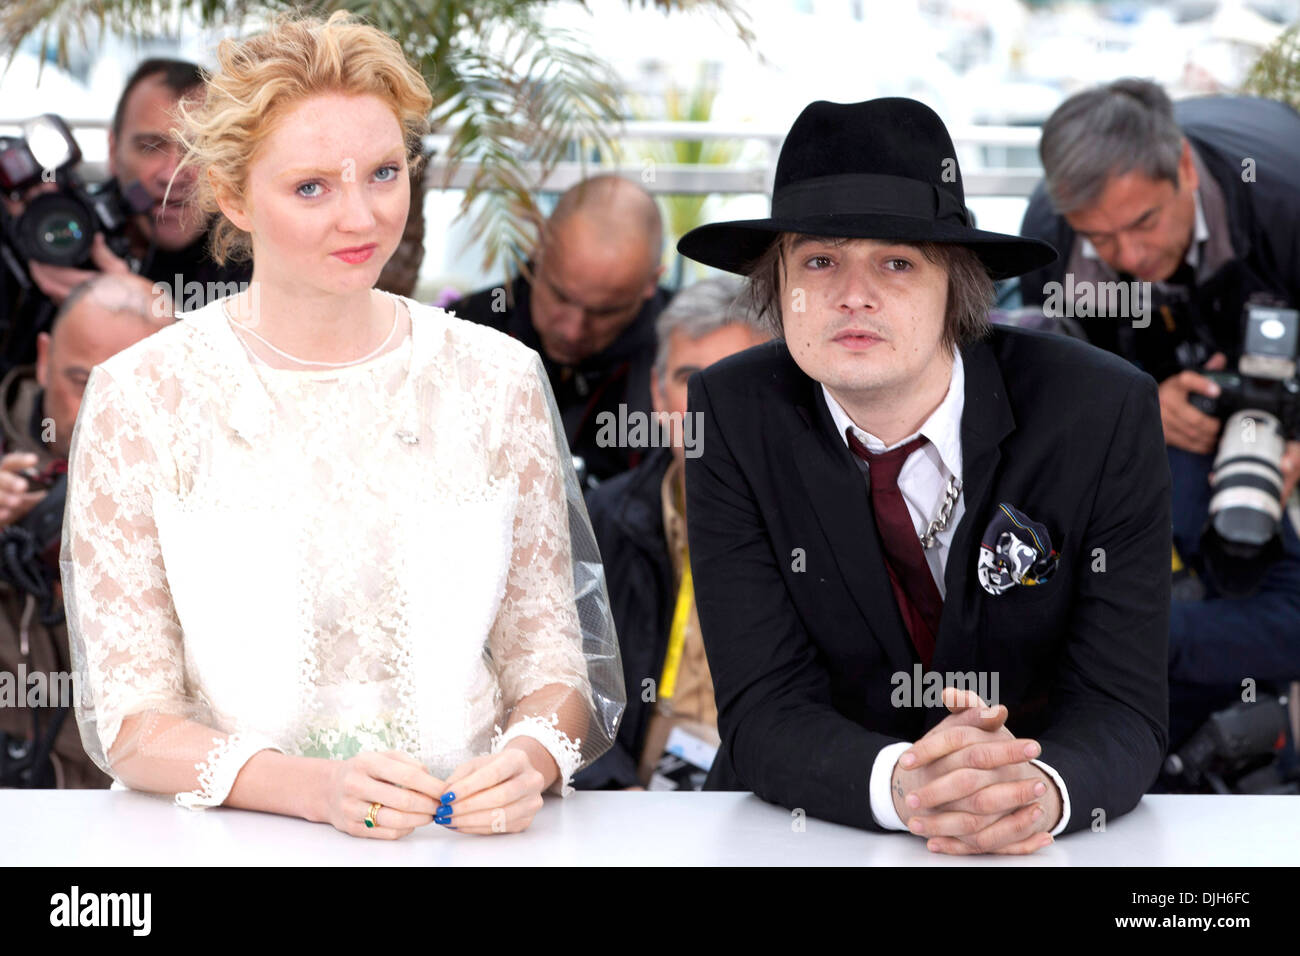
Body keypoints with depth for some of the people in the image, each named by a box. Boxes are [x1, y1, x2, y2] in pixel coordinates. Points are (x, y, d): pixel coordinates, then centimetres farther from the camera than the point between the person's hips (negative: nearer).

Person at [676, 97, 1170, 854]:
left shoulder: (1104, 414, -9)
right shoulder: (734, 417, -8)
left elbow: (1123, 706, -11)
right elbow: (764, 708, -12)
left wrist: (1040, 788, -33)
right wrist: (899, 784, -32)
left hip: (1044, 844, 0)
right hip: (812, 830, 0)